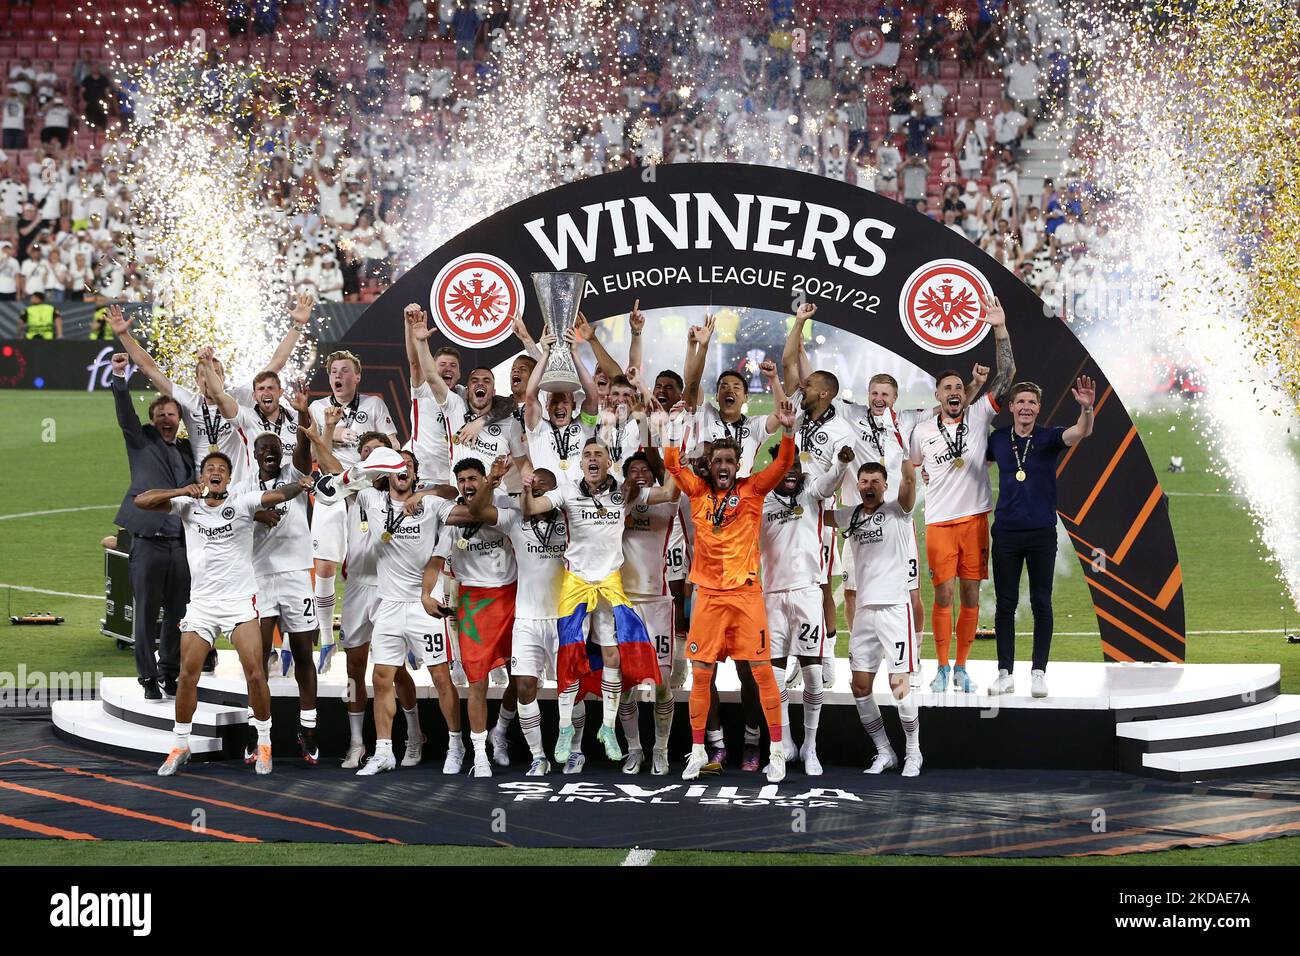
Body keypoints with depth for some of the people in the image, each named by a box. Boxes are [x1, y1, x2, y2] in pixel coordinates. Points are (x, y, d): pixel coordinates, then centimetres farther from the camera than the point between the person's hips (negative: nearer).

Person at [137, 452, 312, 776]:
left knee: (255, 673, -9)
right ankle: (180, 746, 15)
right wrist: (183, 491, -18)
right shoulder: (188, 504, 2)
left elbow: (276, 495, -20)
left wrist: (299, 486, -41)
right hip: (201, 602, 2)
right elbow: (141, 501, -6)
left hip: (240, 601, -2)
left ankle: (264, 743, 7)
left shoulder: (242, 501, -4)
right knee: (187, 674, 1)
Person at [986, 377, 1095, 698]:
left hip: (1042, 532, -2)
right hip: (1006, 531, 2)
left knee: (1041, 604, 2)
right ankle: (1005, 673, 10)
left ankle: (1038, 672, 9)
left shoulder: (1049, 437, -2)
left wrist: (1087, 409, -41)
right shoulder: (997, 440, 5)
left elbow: (1080, 432, -19)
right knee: (1005, 604, 4)